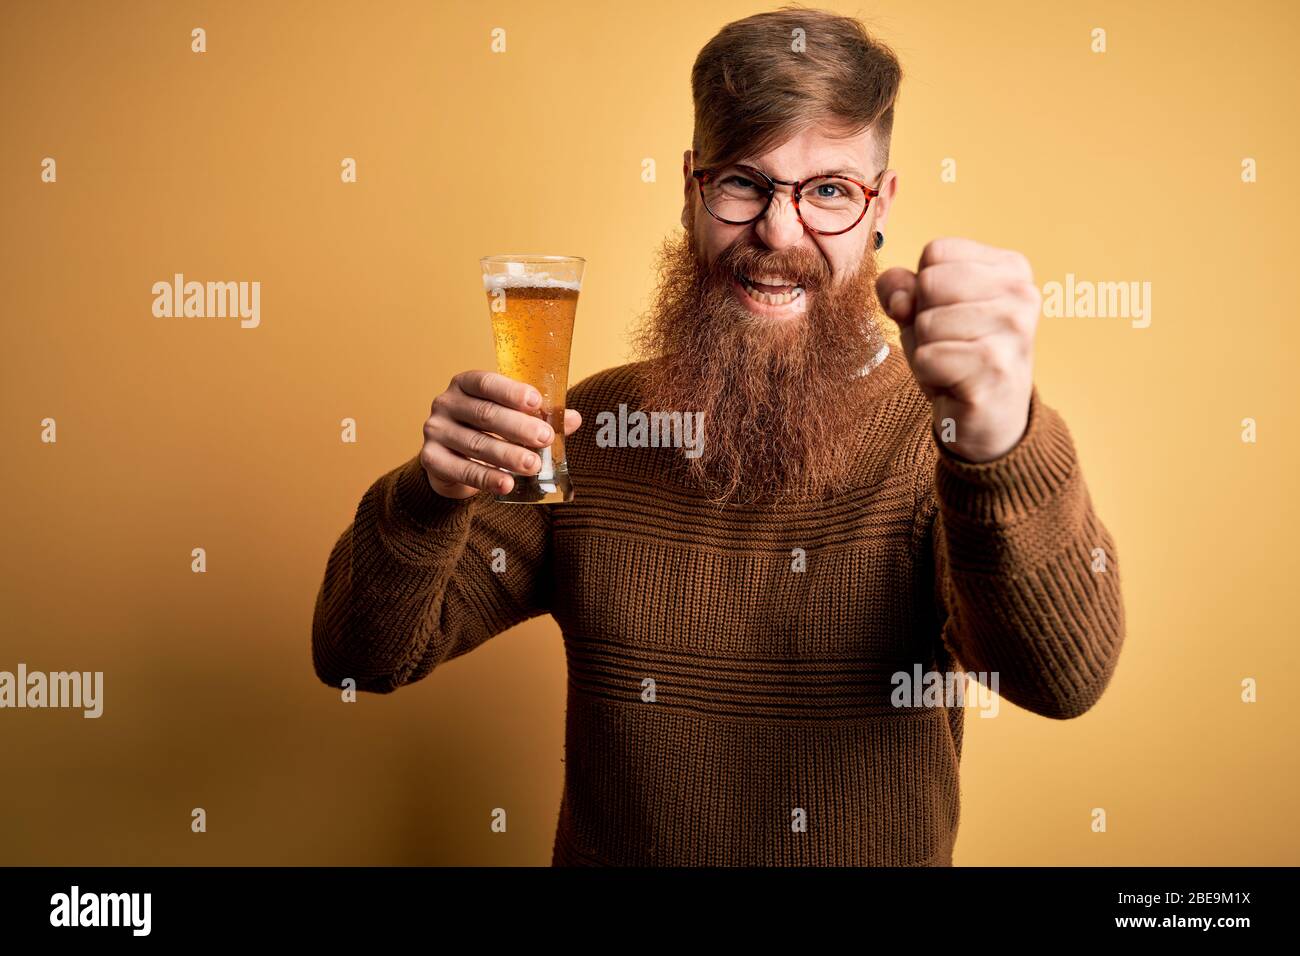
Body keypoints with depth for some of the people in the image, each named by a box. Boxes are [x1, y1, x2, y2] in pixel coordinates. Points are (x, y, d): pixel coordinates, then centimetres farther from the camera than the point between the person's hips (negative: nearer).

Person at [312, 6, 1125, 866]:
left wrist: (1002, 449, -48)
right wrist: (433, 496, -25)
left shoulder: (938, 433, -15)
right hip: (607, 852, 2)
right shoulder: (593, 430, -9)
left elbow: (1065, 678, -31)